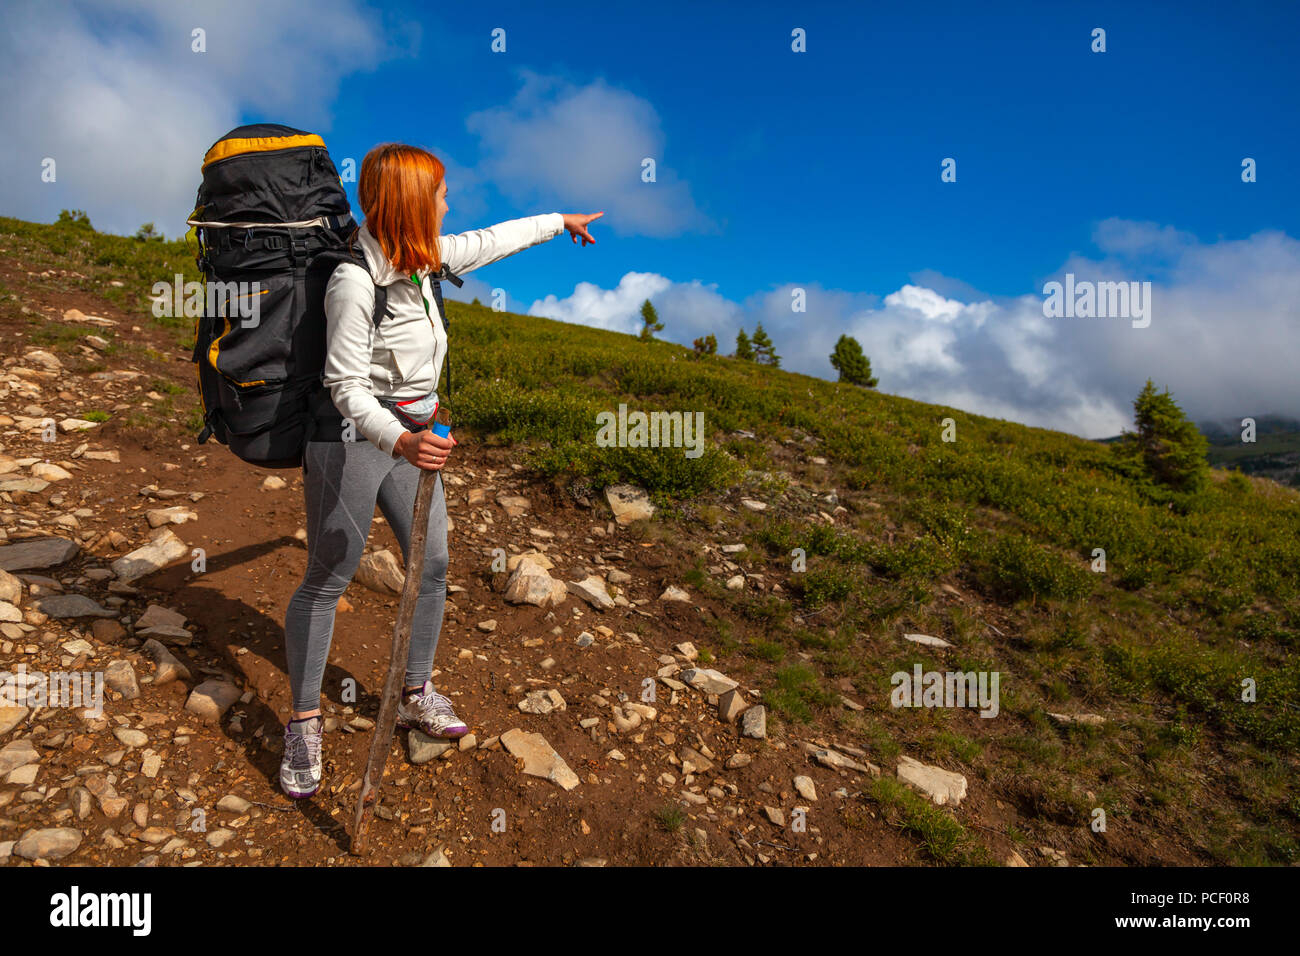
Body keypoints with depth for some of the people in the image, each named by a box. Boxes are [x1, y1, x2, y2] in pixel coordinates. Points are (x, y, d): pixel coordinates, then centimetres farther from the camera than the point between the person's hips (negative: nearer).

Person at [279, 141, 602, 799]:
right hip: (351, 440, -8)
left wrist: (557, 221, 32)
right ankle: (304, 723, 21)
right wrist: (401, 441, -41)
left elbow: (482, 244, 20)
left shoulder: (417, 257, 3)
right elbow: (346, 386, -24)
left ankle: (417, 694, 32)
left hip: (411, 435, 8)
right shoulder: (354, 281, -22)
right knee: (326, 581, 3)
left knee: (432, 564, 12)